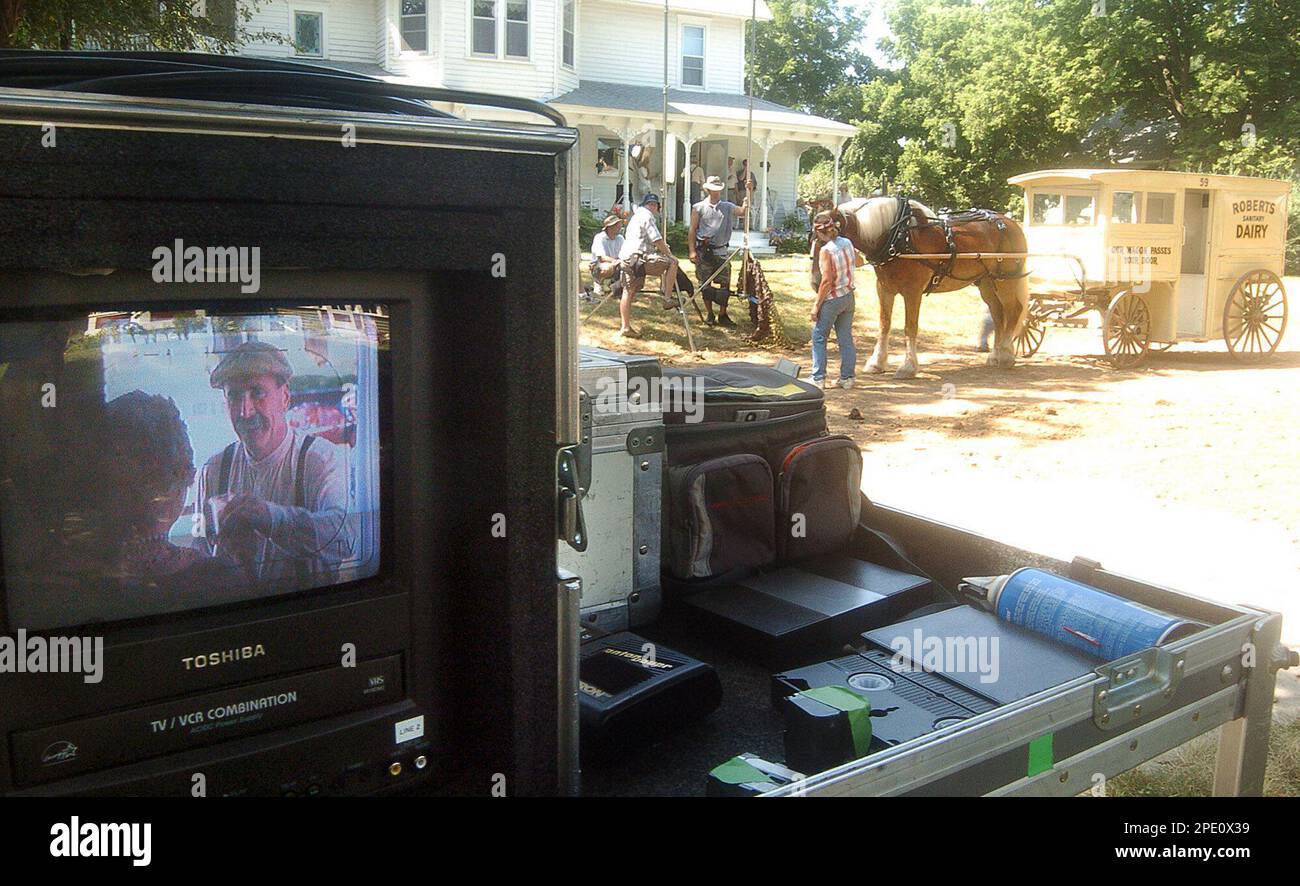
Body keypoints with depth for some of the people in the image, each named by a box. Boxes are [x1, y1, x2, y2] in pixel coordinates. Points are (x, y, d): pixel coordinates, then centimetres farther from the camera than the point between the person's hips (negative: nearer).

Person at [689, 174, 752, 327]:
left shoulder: (727, 207, 9)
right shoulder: (699, 207, 2)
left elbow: (744, 211, -5)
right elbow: (692, 230, 0)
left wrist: (749, 193, -16)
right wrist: (692, 251, -8)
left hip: (721, 251, 2)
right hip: (704, 251, -2)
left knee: (724, 283, 0)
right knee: (705, 284, 3)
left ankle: (722, 316, 10)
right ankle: (710, 315, 15)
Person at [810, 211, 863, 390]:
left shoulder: (826, 250, -18)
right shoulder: (847, 243, 2)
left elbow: (827, 281, -22)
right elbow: (859, 262, 21)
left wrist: (816, 305, -16)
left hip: (832, 299, -7)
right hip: (849, 296, 7)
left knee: (819, 338, 6)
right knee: (846, 338, 13)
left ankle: (819, 378, 7)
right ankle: (847, 378, 17)